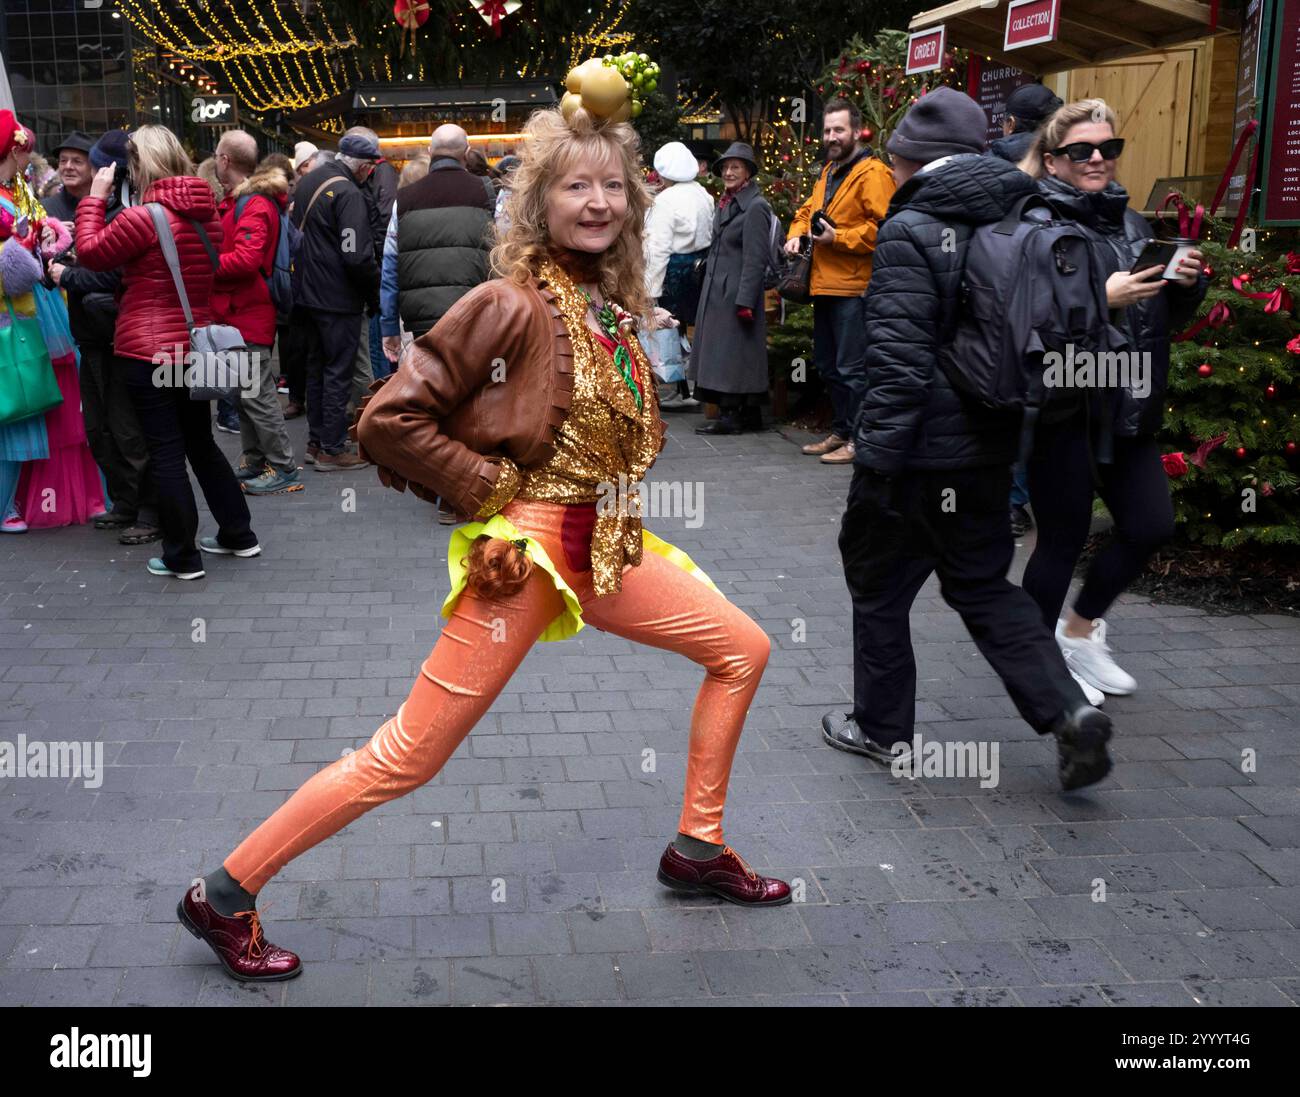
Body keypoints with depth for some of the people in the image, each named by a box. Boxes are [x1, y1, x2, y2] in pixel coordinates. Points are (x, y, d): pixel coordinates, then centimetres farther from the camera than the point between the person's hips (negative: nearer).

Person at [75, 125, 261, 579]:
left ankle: (182, 557, 7)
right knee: (200, 443, 19)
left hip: (148, 353, -7)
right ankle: (238, 534, 25)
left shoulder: (143, 217, -17)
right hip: (195, 346, 7)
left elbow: (90, 253, -5)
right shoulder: (206, 214, 5)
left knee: (166, 453, 0)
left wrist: (95, 197, 5)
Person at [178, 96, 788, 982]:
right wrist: (490, 489, -13)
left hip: (605, 543, 8)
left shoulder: (616, 302, 8)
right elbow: (389, 419, -18)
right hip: (525, 549, -8)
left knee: (743, 649, 12)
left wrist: (616, 510, 8)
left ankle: (698, 849, 25)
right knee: (411, 755, -4)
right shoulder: (513, 304, -15)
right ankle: (227, 895, 11)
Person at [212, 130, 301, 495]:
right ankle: (255, 462, 25)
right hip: (239, 312, 10)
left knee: (255, 395, -6)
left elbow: (245, 260, -26)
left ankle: (284, 468, 0)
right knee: (246, 393, 15)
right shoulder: (239, 200, 15)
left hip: (248, 315, -10)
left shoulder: (254, 205, -16)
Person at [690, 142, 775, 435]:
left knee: (731, 353, -6)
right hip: (716, 290, 9)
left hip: (736, 292, -9)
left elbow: (755, 260, -15)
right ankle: (749, 415, 16)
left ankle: (730, 416, 0)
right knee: (720, 353, 10)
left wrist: (745, 301, -19)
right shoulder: (725, 203, 15)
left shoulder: (755, 207, -11)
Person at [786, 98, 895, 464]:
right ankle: (840, 431, 28)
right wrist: (797, 234, 10)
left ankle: (857, 439, 2)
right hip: (824, 285, 10)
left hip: (853, 288, -10)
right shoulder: (828, 172, 18)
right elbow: (807, 210, 30)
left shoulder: (872, 173, -11)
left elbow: (882, 226, -19)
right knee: (827, 364, 17)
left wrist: (839, 237, -20)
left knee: (850, 368, -7)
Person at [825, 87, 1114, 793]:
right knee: (982, 586, 19)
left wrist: (875, 462, -19)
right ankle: (1067, 710, 5)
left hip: (920, 454, -7)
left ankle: (882, 729, 26)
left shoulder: (910, 232, -16)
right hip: (989, 449, 7)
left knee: (879, 589, 12)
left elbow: (898, 360, -23)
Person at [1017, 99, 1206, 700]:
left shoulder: (1129, 221, 14)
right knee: (1064, 536, 2)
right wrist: (1101, 299, -27)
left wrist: (1187, 283, 0)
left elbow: (1165, 319, 19)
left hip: (1127, 407, 8)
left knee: (1150, 526, 9)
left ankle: (1079, 628, 32)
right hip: (1064, 407, -7)